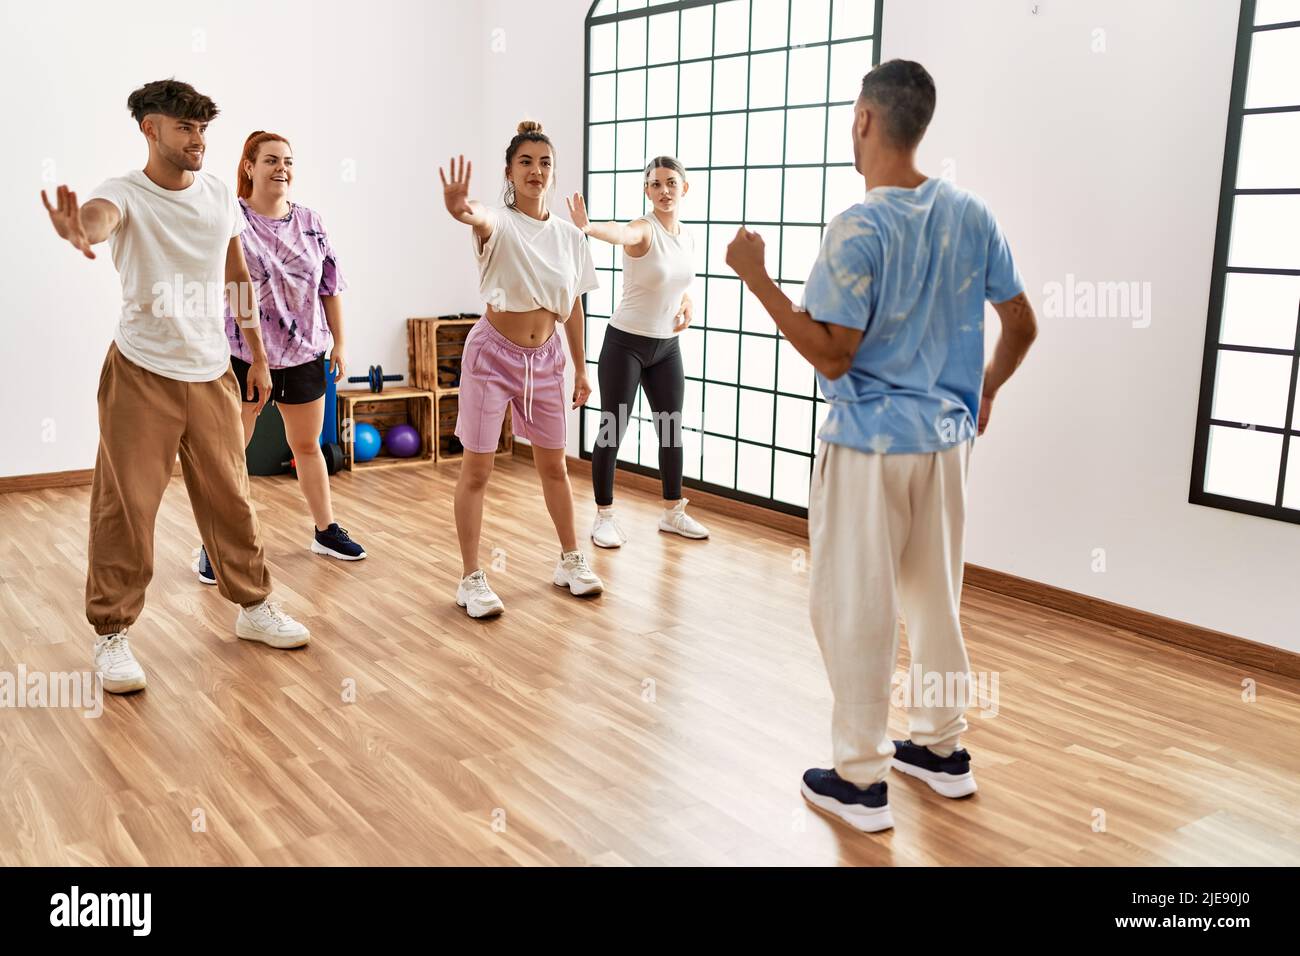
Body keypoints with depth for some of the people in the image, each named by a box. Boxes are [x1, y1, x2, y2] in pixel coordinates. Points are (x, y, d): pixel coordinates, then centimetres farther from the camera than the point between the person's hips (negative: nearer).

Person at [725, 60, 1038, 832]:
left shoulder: (859, 229, -17)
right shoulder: (972, 215, 3)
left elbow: (833, 358, -19)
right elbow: (1023, 326, 9)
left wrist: (757, 277, -14)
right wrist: (987, 390, 26)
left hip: (870, 443, -6)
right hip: (947, 437, 7)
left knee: (854, 608, 4)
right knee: (935, 596, 19)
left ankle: (862, 781, 13)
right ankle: (943, 748, 32)